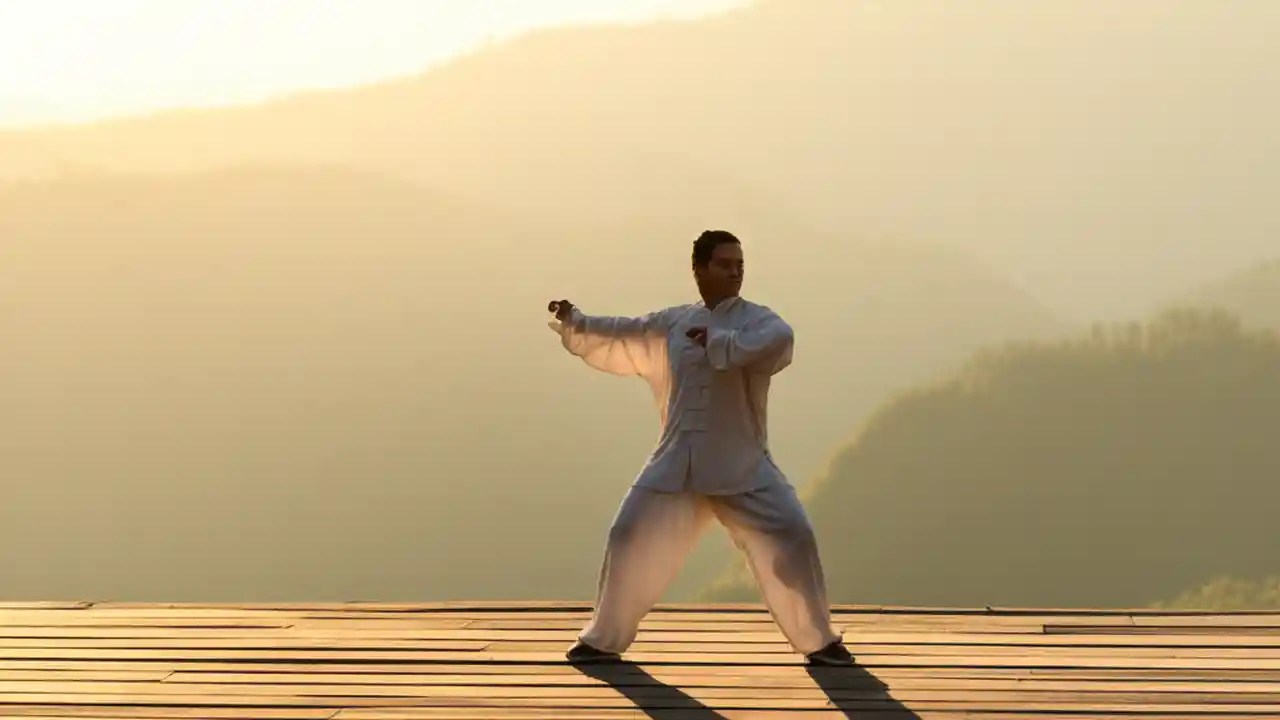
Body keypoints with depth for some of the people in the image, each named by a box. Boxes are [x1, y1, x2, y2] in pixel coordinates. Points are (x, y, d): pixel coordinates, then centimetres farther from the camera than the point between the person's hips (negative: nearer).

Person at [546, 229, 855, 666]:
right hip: (677, 466, 3)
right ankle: (604, 640, 18)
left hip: (743, 469, -3)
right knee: (631, 539, 0)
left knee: (792, 537, -13)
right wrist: (574, 322, -1)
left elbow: (779, 340, -27)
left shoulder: (757, 320, -4)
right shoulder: (671, 324, 9)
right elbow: (620, 338, 13)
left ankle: (820, 641, 3)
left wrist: (717, 343, -26)